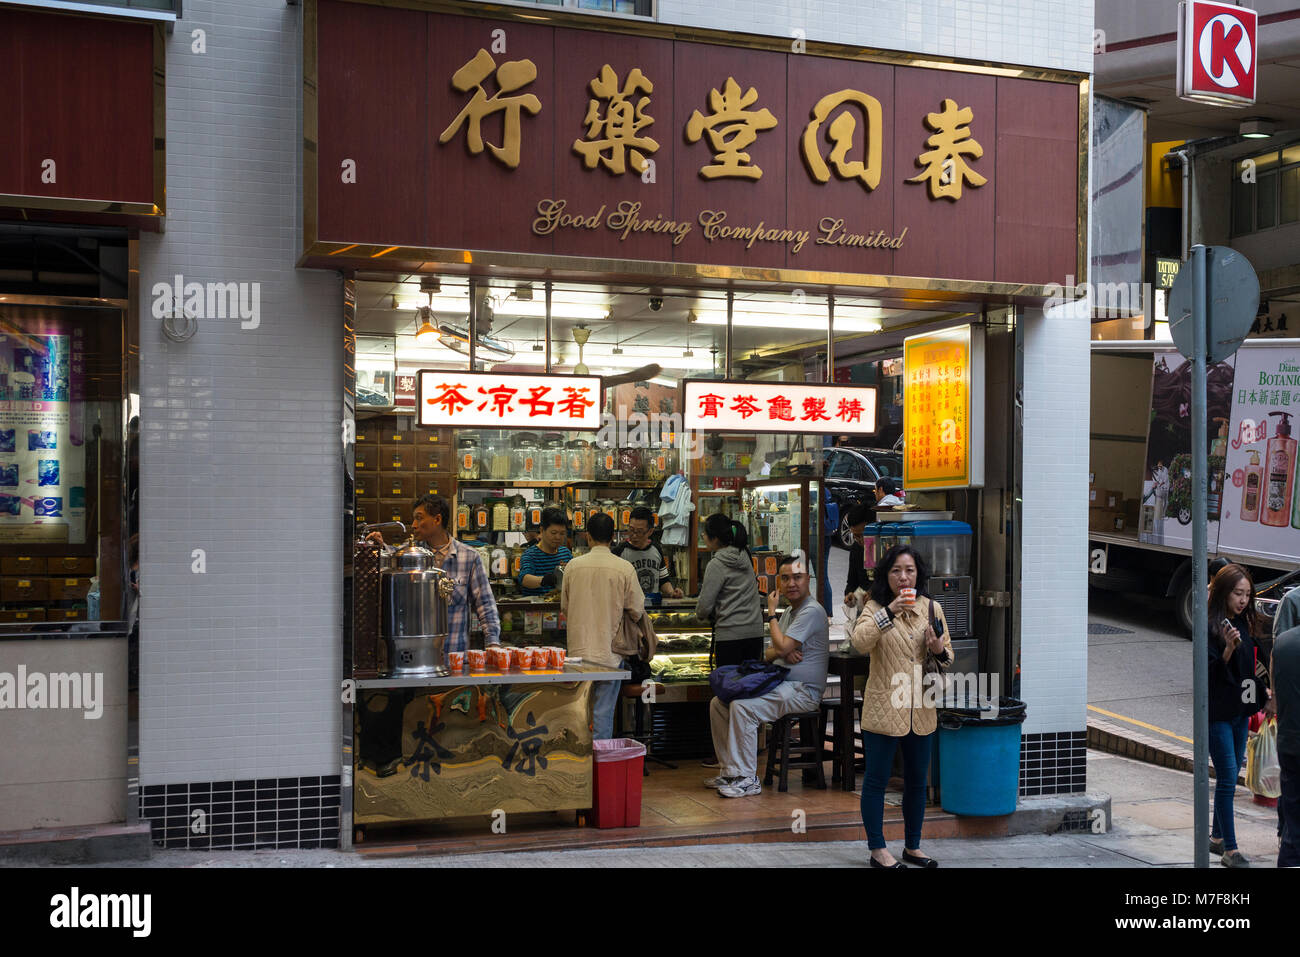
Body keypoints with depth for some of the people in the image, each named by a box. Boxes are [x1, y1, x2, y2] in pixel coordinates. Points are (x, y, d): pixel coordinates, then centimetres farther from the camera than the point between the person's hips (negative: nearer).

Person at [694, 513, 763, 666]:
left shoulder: (716, 564, -11)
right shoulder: (744, 555, 9)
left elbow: (704, 605, -11)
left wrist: (700, 615, 12)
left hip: (730, 634, -7)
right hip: (755, 631, 7)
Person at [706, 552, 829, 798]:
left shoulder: (812, 611, -13)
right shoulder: (789, 611, 18)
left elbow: (782, 647, -21)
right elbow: (771, 652, 19)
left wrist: (771, 612, -8)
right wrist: (783, 652, -6)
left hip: (803, 691, -10)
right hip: (781, 684, 10)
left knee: (742, 706, -29)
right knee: (718, 703, 1)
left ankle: (747, 779, -22)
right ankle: (729, 770, 6)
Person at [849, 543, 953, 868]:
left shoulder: (932, 608, 6)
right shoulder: (875, 608, -5)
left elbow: (948, 656, 12)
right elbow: (858, 643, -23)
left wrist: (939, 651, -11)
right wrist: (889, 611, -31)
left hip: (921, 711, 4)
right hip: (883, 709, -4)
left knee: (917, 781, 14)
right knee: (876, 780, 2)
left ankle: (912, 847, 29)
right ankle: (878, 850, 14)